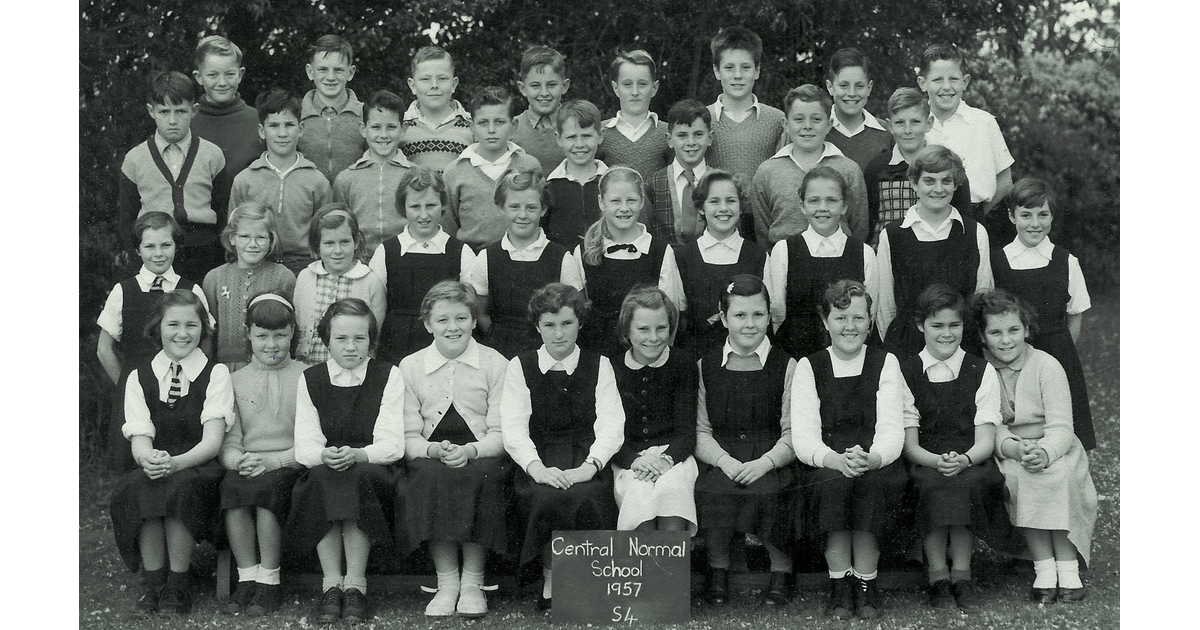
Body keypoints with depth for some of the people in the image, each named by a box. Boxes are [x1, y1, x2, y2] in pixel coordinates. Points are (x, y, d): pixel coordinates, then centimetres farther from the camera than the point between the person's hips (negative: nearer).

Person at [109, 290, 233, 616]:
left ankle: (178, 585, -21)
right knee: (135, 487, -30)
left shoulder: (216, 374, 2)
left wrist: (175, 462, -30)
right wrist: (148, 458, -28)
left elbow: (213, 439, -9)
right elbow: (139, 439, -1)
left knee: (182, 485, -34)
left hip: (198, 469, -2)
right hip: (154, 469, 2)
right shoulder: (139, 377, 10)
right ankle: (152, 582, -18)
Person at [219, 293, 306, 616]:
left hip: (288, 466, -2)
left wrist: (272, 460, -16)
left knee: (267, 486, -34)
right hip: (245, 466, 2)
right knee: (231, 486, -31)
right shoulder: (237, 380, 15)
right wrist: (237, 459, -15)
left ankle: (269, 582, -22)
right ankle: (247, 577, -19)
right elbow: (228, 439, 9)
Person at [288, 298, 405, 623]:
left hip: (373, 472, -1)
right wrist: (324, 455, -25)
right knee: (321, 476, -32)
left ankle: (355, 584, -29)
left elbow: (392, 444, -6)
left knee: (359, 475, -34)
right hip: (324, 472, 1)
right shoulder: (310, 380, 10)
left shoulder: (388, 376, 5)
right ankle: (331, 584, -27)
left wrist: (357, 454, -26)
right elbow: (305, 445, -1)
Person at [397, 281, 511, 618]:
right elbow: (408, 438, 4)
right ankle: (446, 581, -22)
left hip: (482, 458, -1)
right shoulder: (410, 367, 9)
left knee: (483, 477, -34)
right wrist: (434, 450, -18)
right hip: (431, 456, 1)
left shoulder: (495, 364, 5)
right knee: (428, 477, -33)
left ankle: (472, 582, -21)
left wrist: (469, 451, -21)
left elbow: (501, 434, -1)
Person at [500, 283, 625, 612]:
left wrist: (588, 466, -20)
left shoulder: (599, 365, 12)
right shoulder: (520, 367, 10)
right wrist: (537, 468, -22)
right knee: (545, 497, -33)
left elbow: (611, 424, 0)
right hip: (539, 460, 0)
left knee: (586, 496, -33)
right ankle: (550, 581, -12)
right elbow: (514, 427, -2)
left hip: (587, 459, 0)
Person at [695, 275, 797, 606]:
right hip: (720, 460, 1)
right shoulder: (705, 366, 10)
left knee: (766, 491, -32)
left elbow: (792, 433, 0)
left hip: (772, 461, -1)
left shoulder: (786, 367, 5)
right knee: (711, 491, -30)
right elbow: (701, 430, 7)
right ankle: (717, 568, -5)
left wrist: (765, 462, -18)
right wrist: (724, 460, -13)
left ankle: (781, 567, -5)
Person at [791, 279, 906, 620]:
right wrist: (836, 459, -28)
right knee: (834, 482, -32)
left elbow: (892, 431, -5)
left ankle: (866, 585, -17)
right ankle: (839, 585, -17)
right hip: (826, 467, 0)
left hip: (876, 467, 0)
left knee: (872, 483, -32)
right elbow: (803, 437, -5)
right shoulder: (809, 367, 7)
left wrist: (870, 459, -29)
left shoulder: (885, 363, 8)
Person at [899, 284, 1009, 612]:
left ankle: (962, 574, -19)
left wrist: (964, 460, -23)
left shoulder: (982, 372, 9)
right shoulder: (905, 373, 8)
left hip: (972, 464, 0)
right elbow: (909, 444, 1)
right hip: (925, 463, 0)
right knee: (933, 484, -33)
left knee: (967, 483, -32)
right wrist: (937, 461, -21)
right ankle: (937, 576, -20)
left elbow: (986, 440, 0)